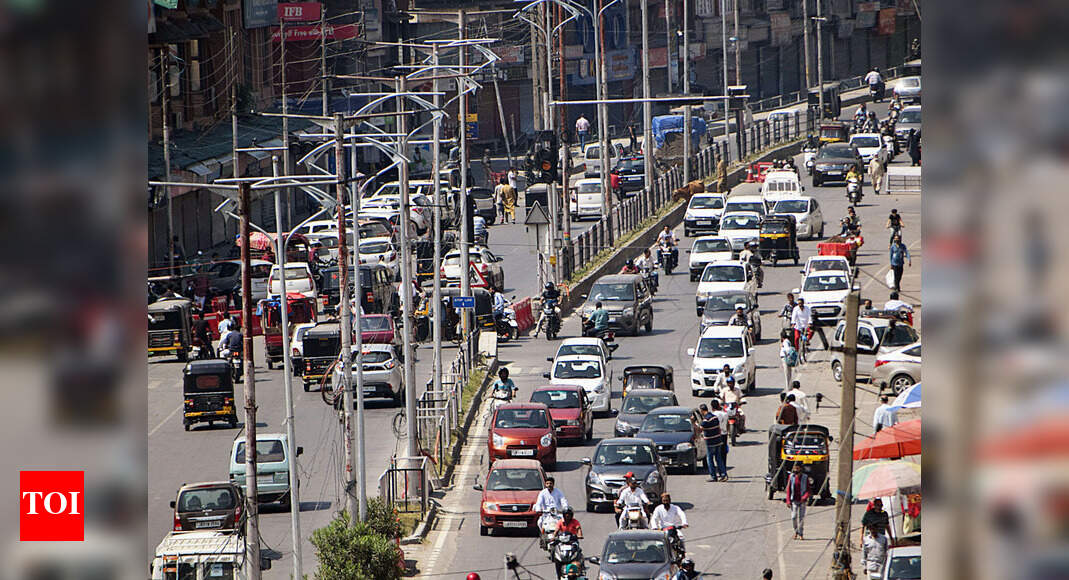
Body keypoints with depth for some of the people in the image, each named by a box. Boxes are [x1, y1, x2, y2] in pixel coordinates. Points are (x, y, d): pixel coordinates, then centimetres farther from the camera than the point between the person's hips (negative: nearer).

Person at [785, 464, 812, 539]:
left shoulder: (805, 478, 0)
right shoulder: (791, 477, 3)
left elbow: (808, 490, 1)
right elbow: (788, 490, 5)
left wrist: (805, 497, -19)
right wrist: (788, 501, -2)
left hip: (802, 501, -1)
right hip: (794, 501, 1)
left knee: (801, 517, -2)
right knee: (793, 517, -6)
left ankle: (801, 534, 7)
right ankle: (796, 531, 17)